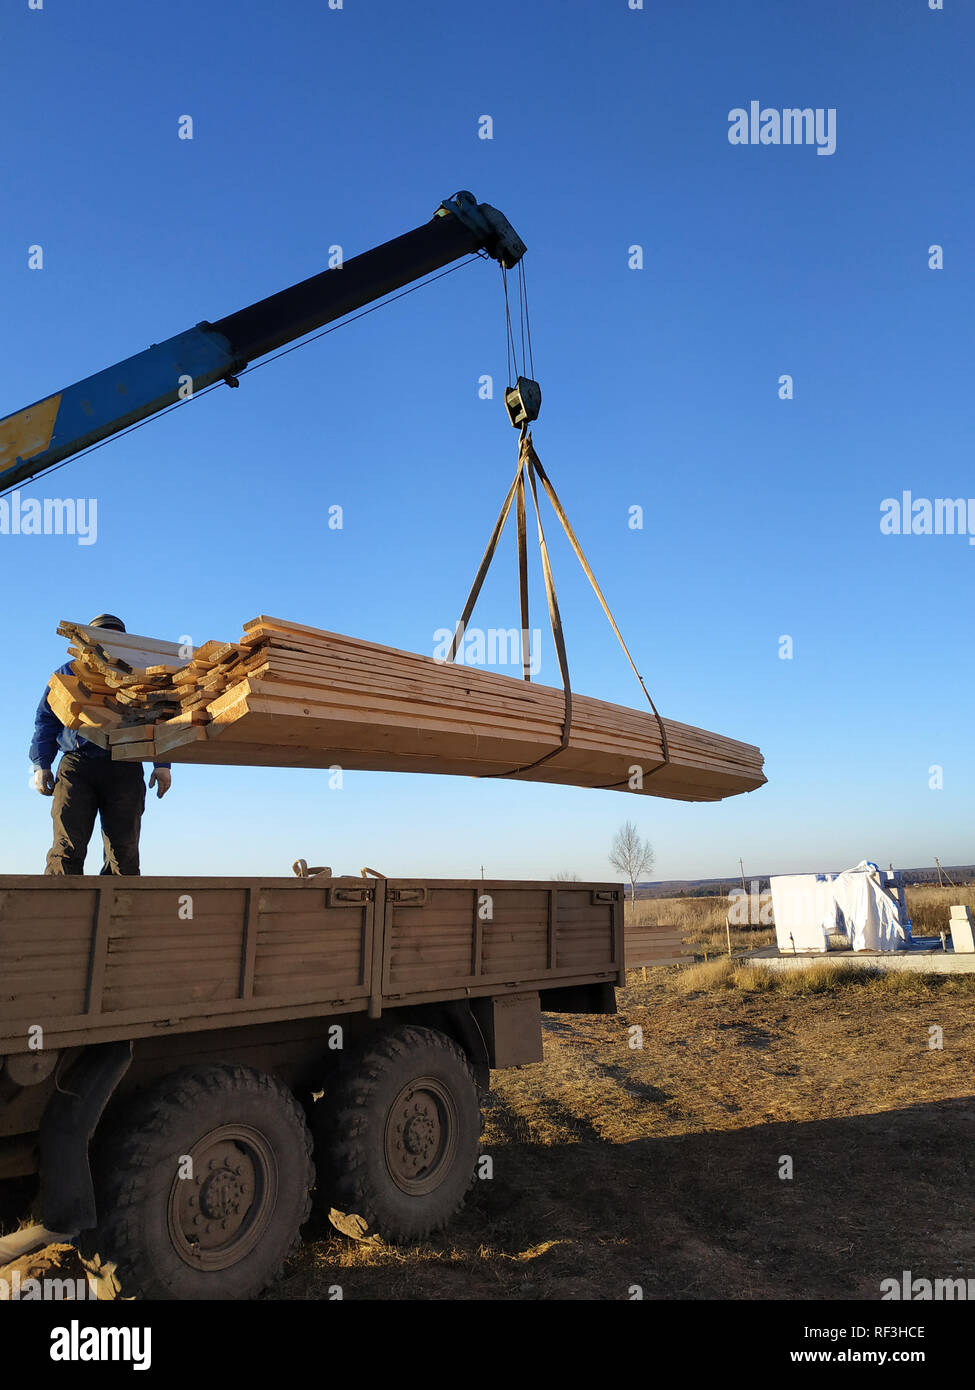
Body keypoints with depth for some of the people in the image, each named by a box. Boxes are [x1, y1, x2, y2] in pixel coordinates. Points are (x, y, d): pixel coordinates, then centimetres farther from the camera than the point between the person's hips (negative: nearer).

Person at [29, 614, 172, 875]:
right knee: (67, 846, -11)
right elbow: (46, 719, 18)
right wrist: (41, 764, 5)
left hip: (124, 768, 0)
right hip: (76, 765, 0)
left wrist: (162, 764, 1)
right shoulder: (69, 672, 21)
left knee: (124, 850, -3)